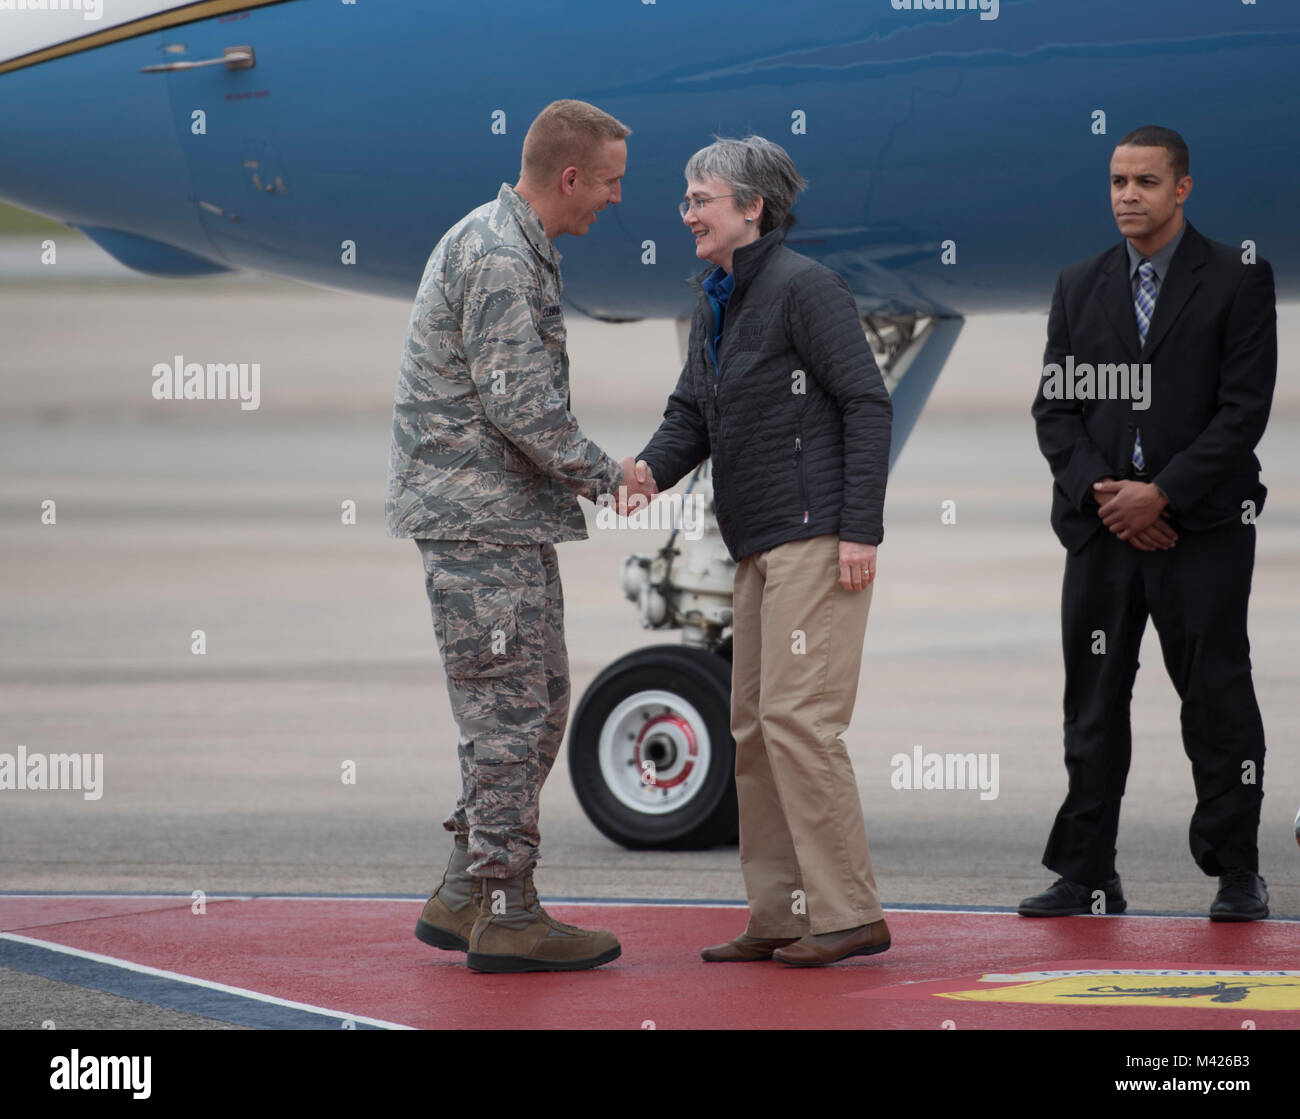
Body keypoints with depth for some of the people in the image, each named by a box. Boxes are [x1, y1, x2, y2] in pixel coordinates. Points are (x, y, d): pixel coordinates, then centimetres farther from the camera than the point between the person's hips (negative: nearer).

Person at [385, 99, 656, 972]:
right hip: (478, 516, -10)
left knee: (539, 704, 13)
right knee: (509, 710, -7)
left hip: (507, 517, 10)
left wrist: (572, 473, 15)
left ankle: (464, 895, 16)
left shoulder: (515, 247, 17)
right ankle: (503, 911, -3)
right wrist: (604, 474, -11)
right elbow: (518, 402, -22)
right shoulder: (499, 259, -17)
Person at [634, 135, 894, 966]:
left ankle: (851, 913, -10)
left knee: (797, 716, -13)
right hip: (762, 544, 10)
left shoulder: (805, 287, -10)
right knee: (754, 727, 9)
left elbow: (868, 404, -13)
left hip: (818, 537, -10)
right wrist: (650, 468, -4)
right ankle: (780, 917, 13)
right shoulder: (716, 304, 17)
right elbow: (692, 414, 19)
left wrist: (860, 530, -18)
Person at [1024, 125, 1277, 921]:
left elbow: (1244, 408, -7)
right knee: (1093, 705, 4)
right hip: (1101, 527, 4)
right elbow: (1055, 408, 9)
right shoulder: (1080, 288, 13)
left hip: (1202, 527, -4)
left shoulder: (1237, 281, 0)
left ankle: (1237, 873, 7)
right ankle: (1087, 875, 8)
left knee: (1218, 704, -1)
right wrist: (1098, 491, -8)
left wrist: (1162, 494, -13)